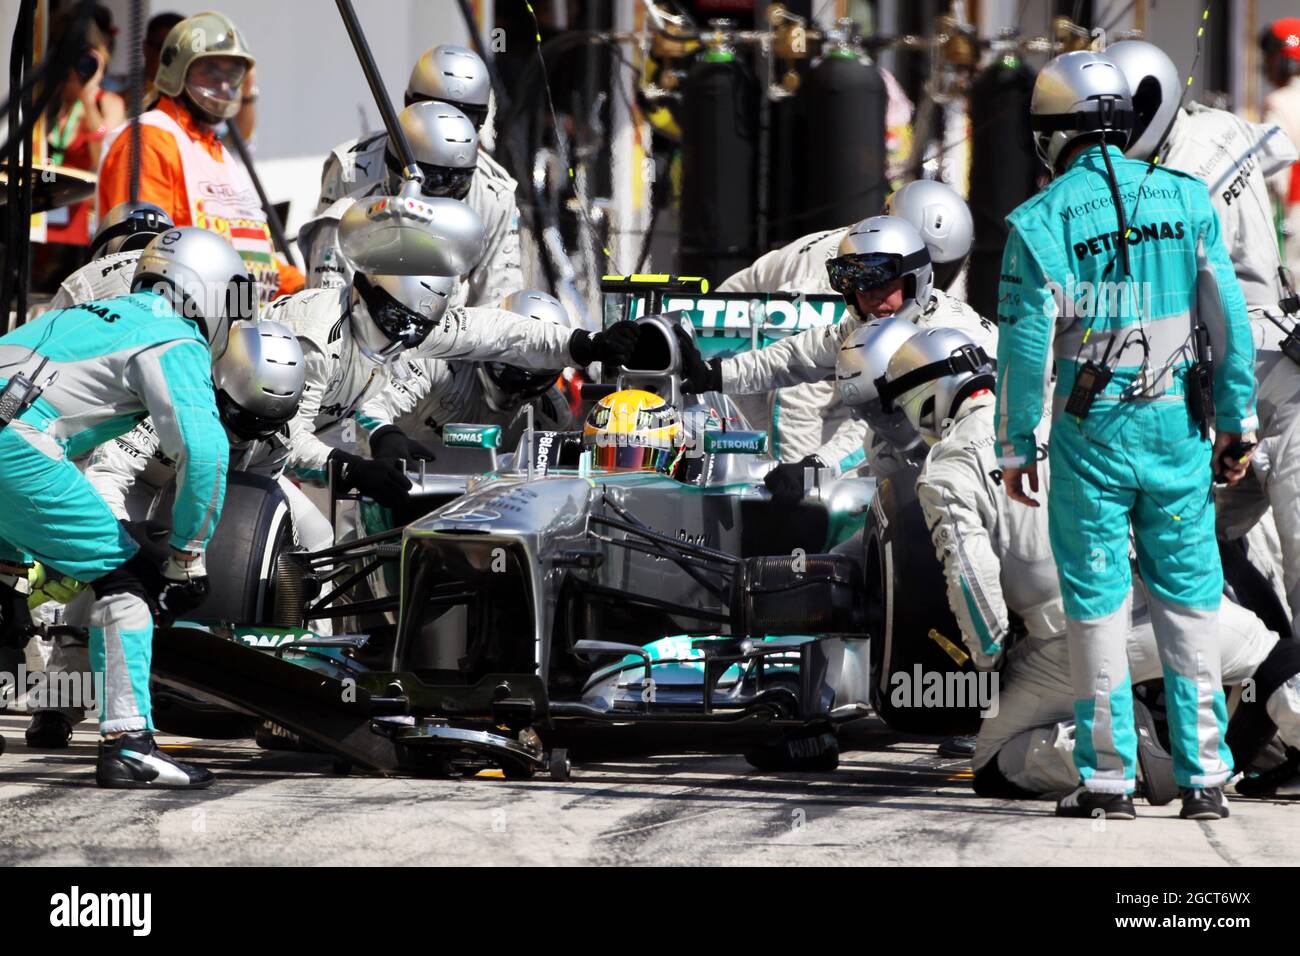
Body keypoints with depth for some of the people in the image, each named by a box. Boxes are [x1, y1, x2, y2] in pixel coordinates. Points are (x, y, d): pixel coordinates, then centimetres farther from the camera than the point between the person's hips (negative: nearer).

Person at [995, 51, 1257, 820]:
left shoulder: (1042, 222, -7)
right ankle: (1204, 776, 6)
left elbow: (1027, 345, -7)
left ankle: (1108, 777, 6)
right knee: (1189, 598, 7)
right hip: (1176, 427, 2)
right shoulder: (1185, 200, 1)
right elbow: (1230, 320, 2)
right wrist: (1238, 422, 10)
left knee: (1096, 602, 5)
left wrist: (1015, 449, 2)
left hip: (1090, 434, -2)